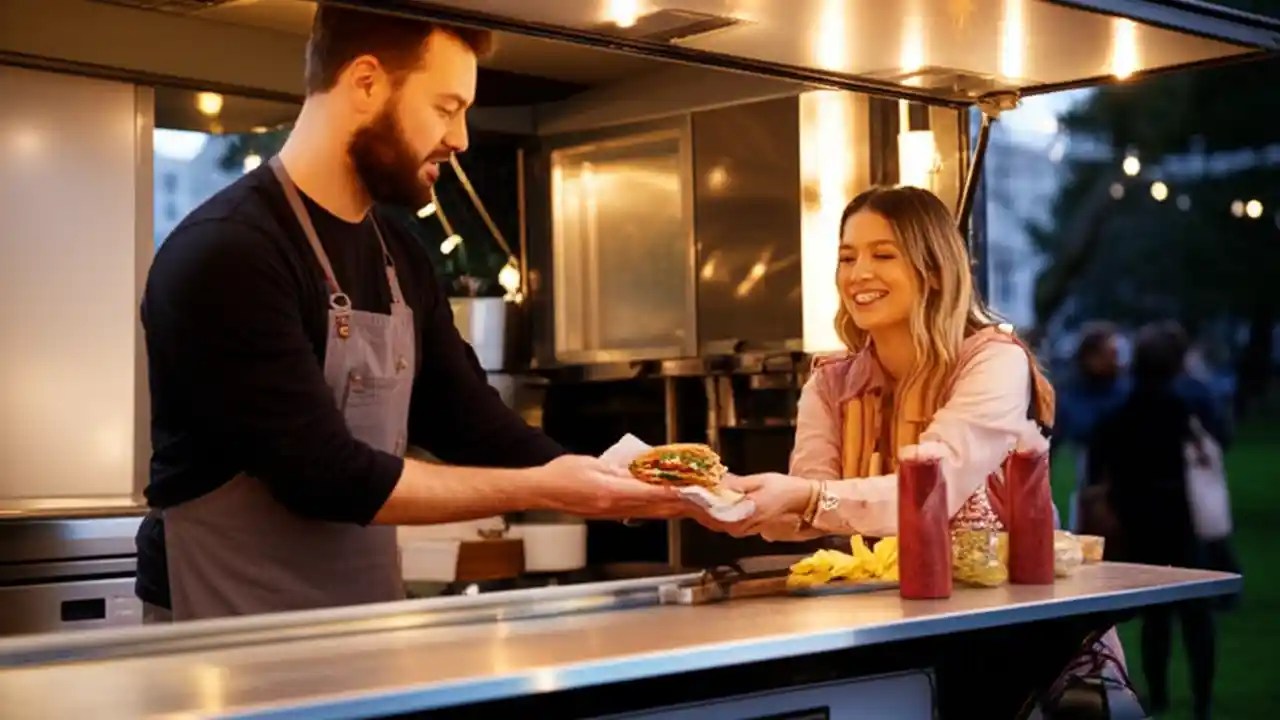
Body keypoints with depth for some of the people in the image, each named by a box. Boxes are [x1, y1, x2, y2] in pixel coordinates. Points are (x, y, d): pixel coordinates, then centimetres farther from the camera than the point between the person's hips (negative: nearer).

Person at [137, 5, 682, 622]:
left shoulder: (400, 260, 7)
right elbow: (325, 475, -25)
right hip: (231, 635, -8)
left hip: (366, 629, 8)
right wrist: (544, 490, -20)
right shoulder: (226, 253, -21)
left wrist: (623, 491, -4)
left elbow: (476, 426, 8)